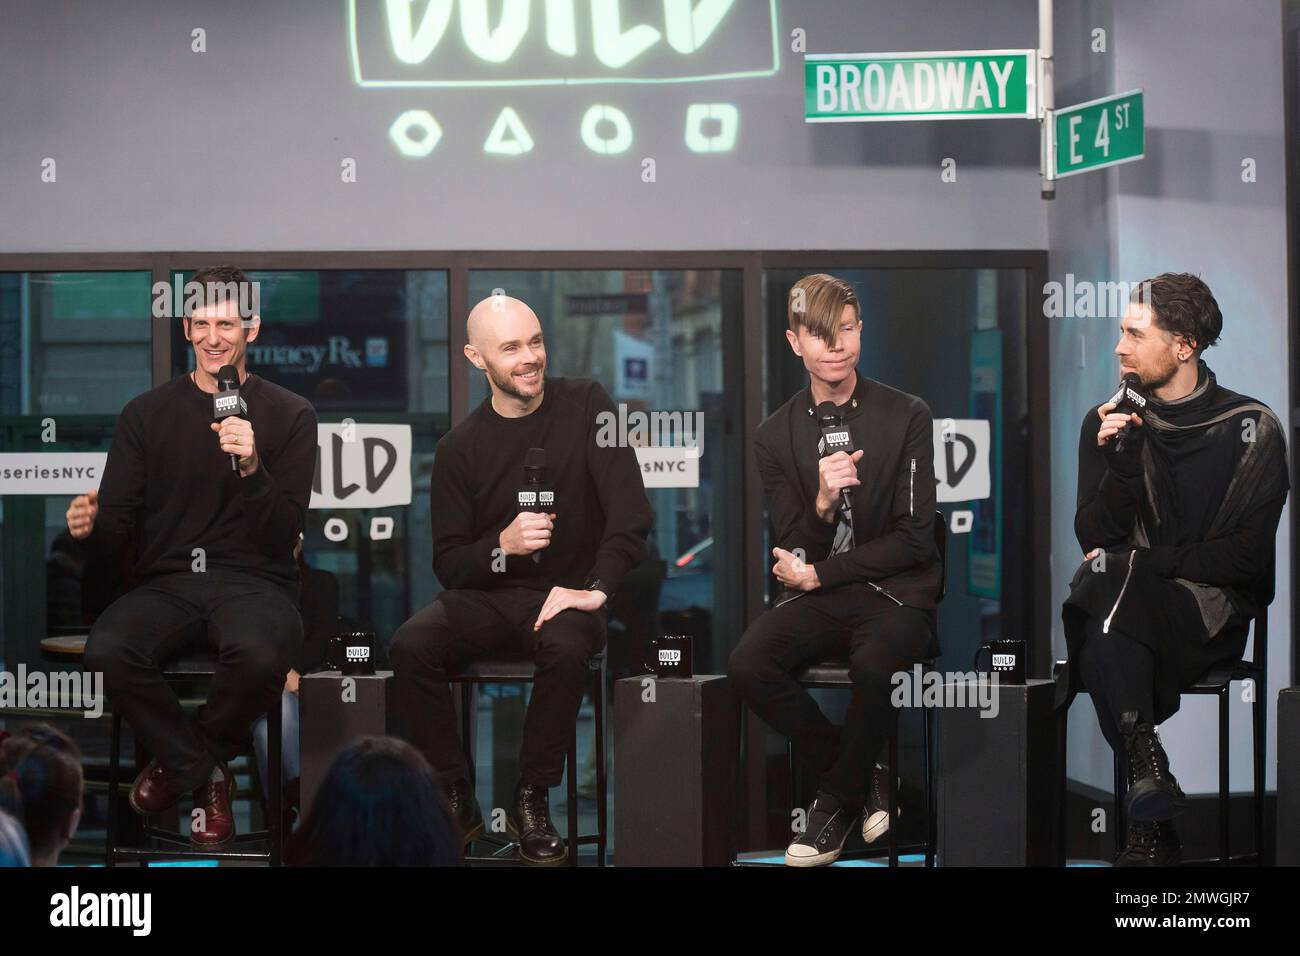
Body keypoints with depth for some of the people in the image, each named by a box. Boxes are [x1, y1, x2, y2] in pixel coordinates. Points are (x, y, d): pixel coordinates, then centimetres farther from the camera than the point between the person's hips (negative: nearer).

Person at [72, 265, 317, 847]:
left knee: (259, 655, -39)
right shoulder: (147, 413, 11)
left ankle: (181, 760, -3)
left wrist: (251, 467, -21)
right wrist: (91, 524, -17)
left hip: (252, 578, -2)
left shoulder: (289, 415, 5)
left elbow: (283, 535, -4)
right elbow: (119, 524, 8)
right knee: (106, 651, -33)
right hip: (168, 580, 2)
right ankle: (206, 772, -5)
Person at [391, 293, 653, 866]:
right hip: (488, 597, 2)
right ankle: (454, 800, -12)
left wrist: (597, 587, -20)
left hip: (567, 596, -2)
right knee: (411, 647, -27)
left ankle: (531, 802, -18)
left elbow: (631, 511, -8)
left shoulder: (584, 406, 0)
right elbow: (448, 562, 4)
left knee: (566, 648, -37)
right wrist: (502, 546, -17)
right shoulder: (461, 448, 4)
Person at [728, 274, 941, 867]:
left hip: (894, 593, -3)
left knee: (873, 664, -37)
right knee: (747, 666, -27)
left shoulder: (907, 417, -2)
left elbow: (915, 539, -4)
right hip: (814, 596, 3)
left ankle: (838, 799, -8)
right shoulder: (776, 435, 7)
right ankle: (862, 779, -5)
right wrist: (822, 503, -16)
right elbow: (793, 552, 6)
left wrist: (817, 573, -6)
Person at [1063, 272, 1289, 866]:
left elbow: (1245, 556, -5)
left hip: (1215, 612, -3)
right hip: (1134, 609, 3)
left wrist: (1140, 562, -10)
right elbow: (1093, 537, 1)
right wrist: (1122, 458, -14)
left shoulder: (1251, 428, 0)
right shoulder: (1108, 423, 9)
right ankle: (1154, 825, -38)